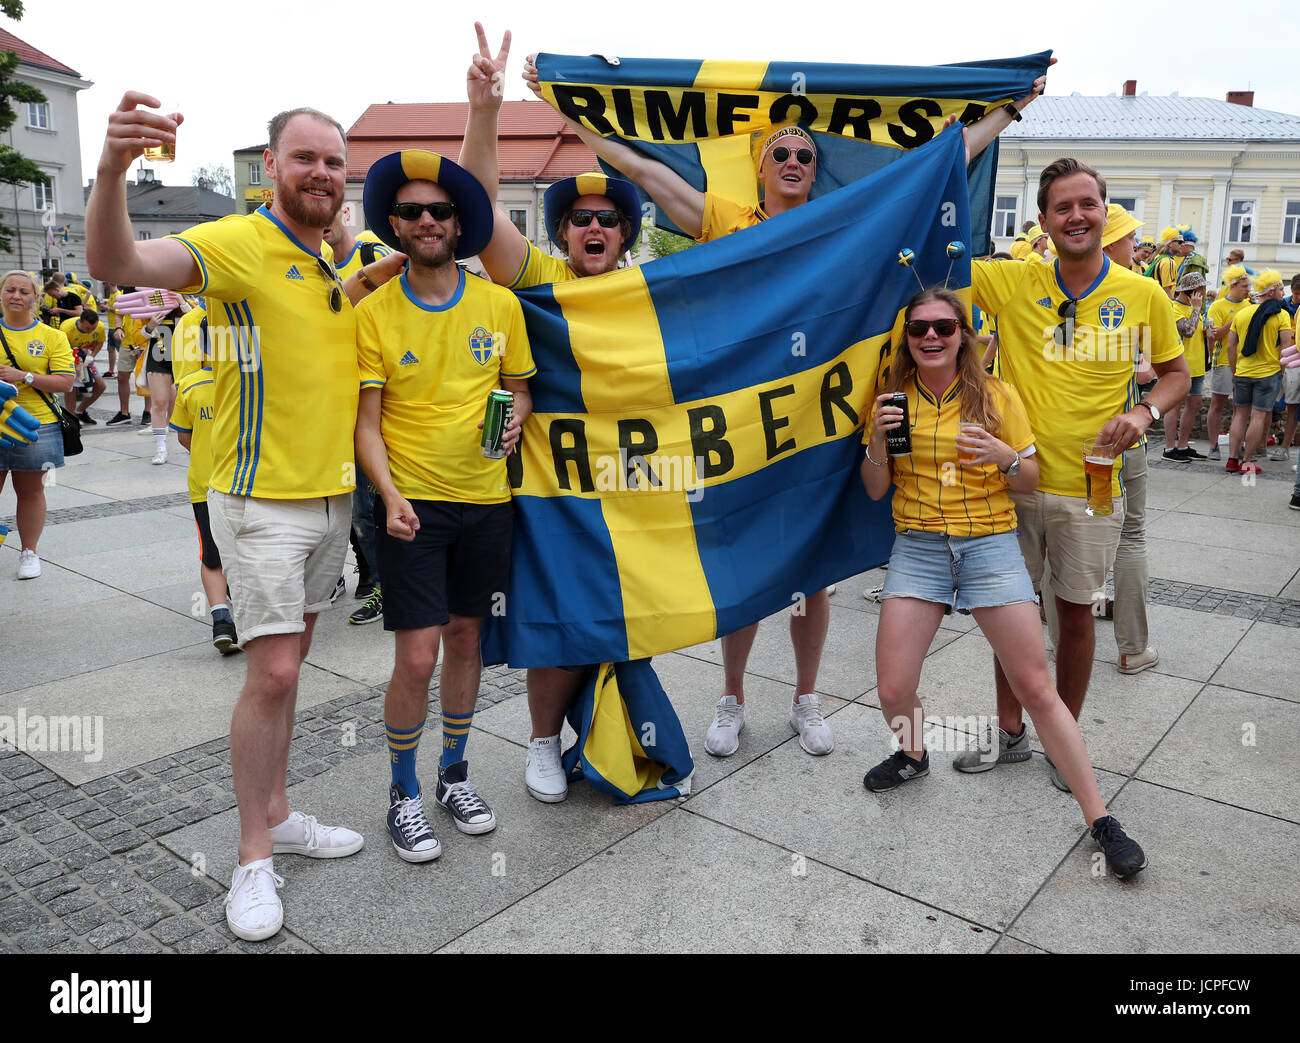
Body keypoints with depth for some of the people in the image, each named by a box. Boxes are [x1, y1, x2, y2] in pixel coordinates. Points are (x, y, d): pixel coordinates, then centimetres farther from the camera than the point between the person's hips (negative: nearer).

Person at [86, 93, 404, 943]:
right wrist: (113, 168, -47)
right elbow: (115, 262, -28)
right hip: (265, 499, -7)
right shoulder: (237, 243, -12)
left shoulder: (333, 262, 11)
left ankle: (277, 815, 28)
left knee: (288, 664, 15)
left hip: (333, 494, 7)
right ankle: (255, 857, 9)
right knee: (272, 673, -7)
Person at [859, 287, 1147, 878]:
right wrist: (877, 441, -11)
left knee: (1037, 689, -4)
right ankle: (913, 754, 31)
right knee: (892, 691, -3)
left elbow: (1031, 481, 5)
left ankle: (1100, 821, 7)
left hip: (990, 545, -1)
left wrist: (1005, 458, -17)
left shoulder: (995, 395, 0)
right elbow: (875, 490, 8)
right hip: (917, 547, 2)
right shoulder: (894, 398, 5)